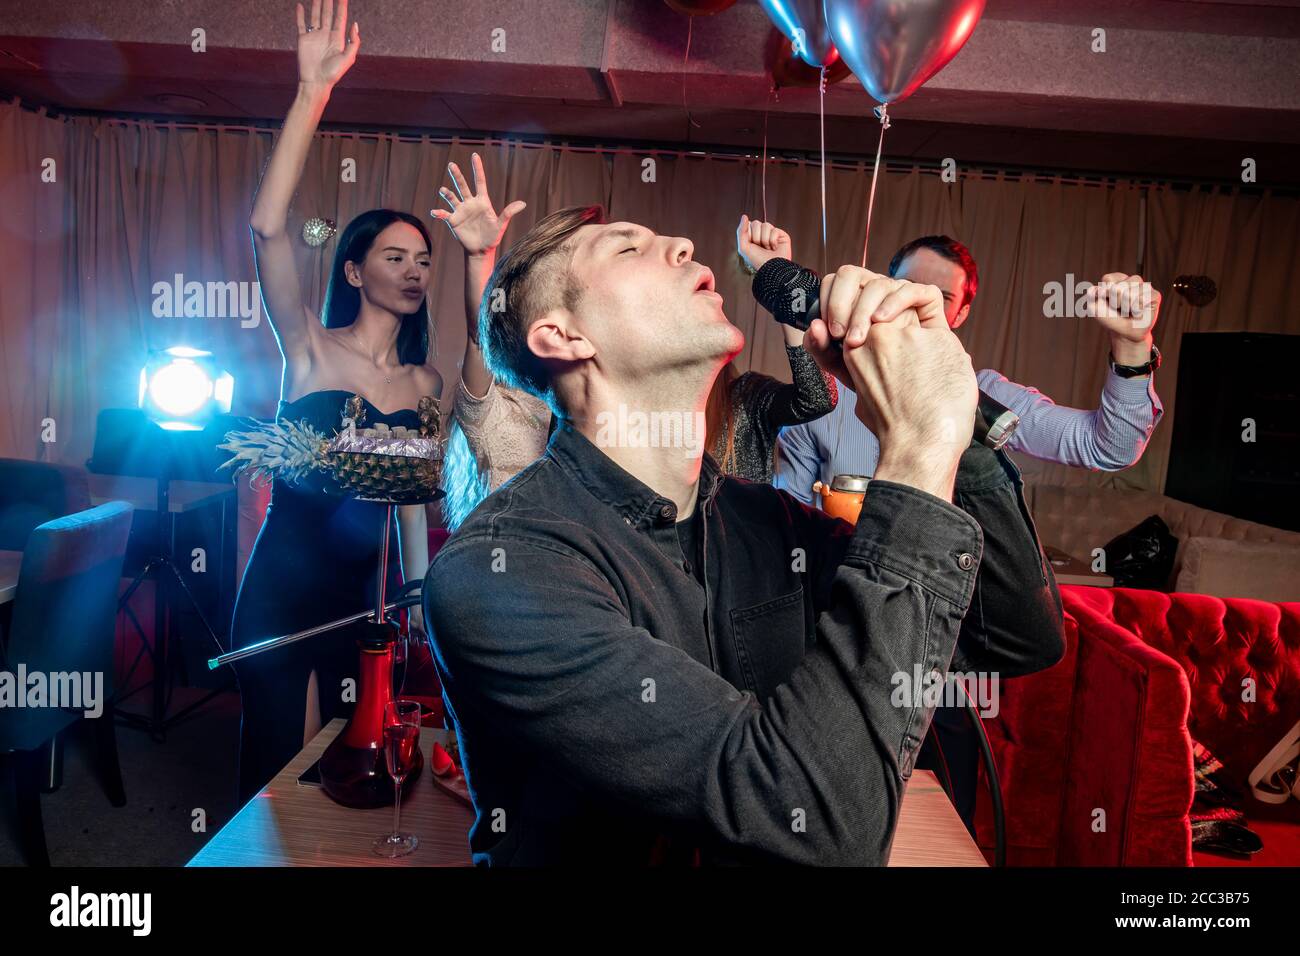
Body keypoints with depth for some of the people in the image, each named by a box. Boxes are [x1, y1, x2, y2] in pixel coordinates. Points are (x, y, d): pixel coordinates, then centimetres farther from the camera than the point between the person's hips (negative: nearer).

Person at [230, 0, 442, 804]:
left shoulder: (425, 383, 3)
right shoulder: (311, 349, -8)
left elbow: (412, 498, 9)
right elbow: (269, 226, -23)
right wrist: (314, 91, -27)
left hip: (362, 587, 4)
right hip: (281, 585, -4)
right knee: (273, 760, 7)